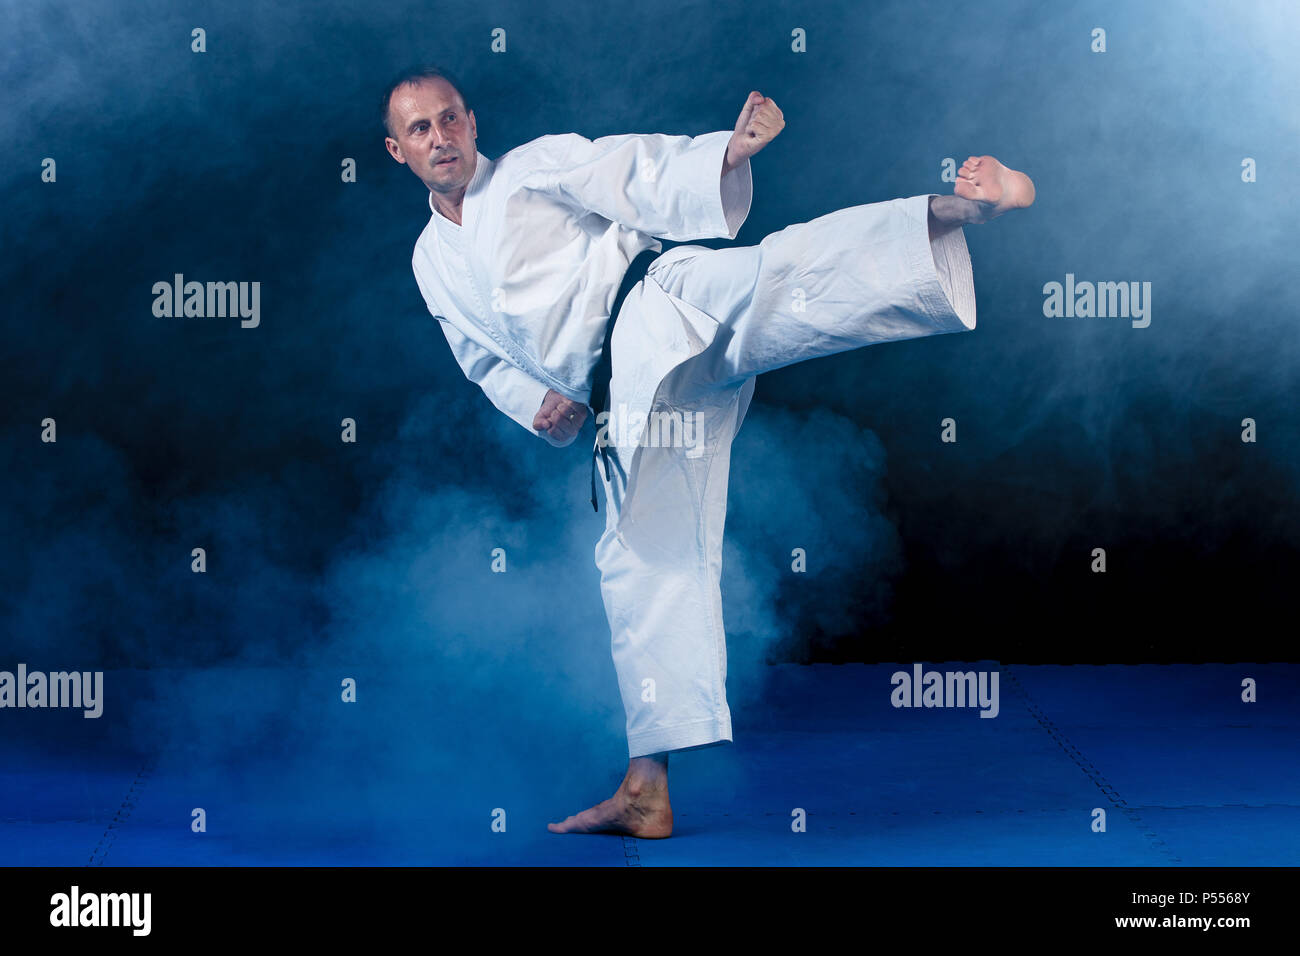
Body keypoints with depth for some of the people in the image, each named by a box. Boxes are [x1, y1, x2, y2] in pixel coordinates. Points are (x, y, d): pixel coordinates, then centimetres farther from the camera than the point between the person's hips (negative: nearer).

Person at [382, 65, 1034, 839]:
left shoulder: (536, 165, 8)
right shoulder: (434, 262, 23)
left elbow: (644, 178, -2)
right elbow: (488, 359, 30)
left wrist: (729, 153, -21)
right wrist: (537, 405, 9)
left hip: (667, 317, -5)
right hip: (626, 404, 5)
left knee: (786, 281, -35)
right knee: (646, 566, 5)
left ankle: (950, 215, -56)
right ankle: (647, 793, 9)